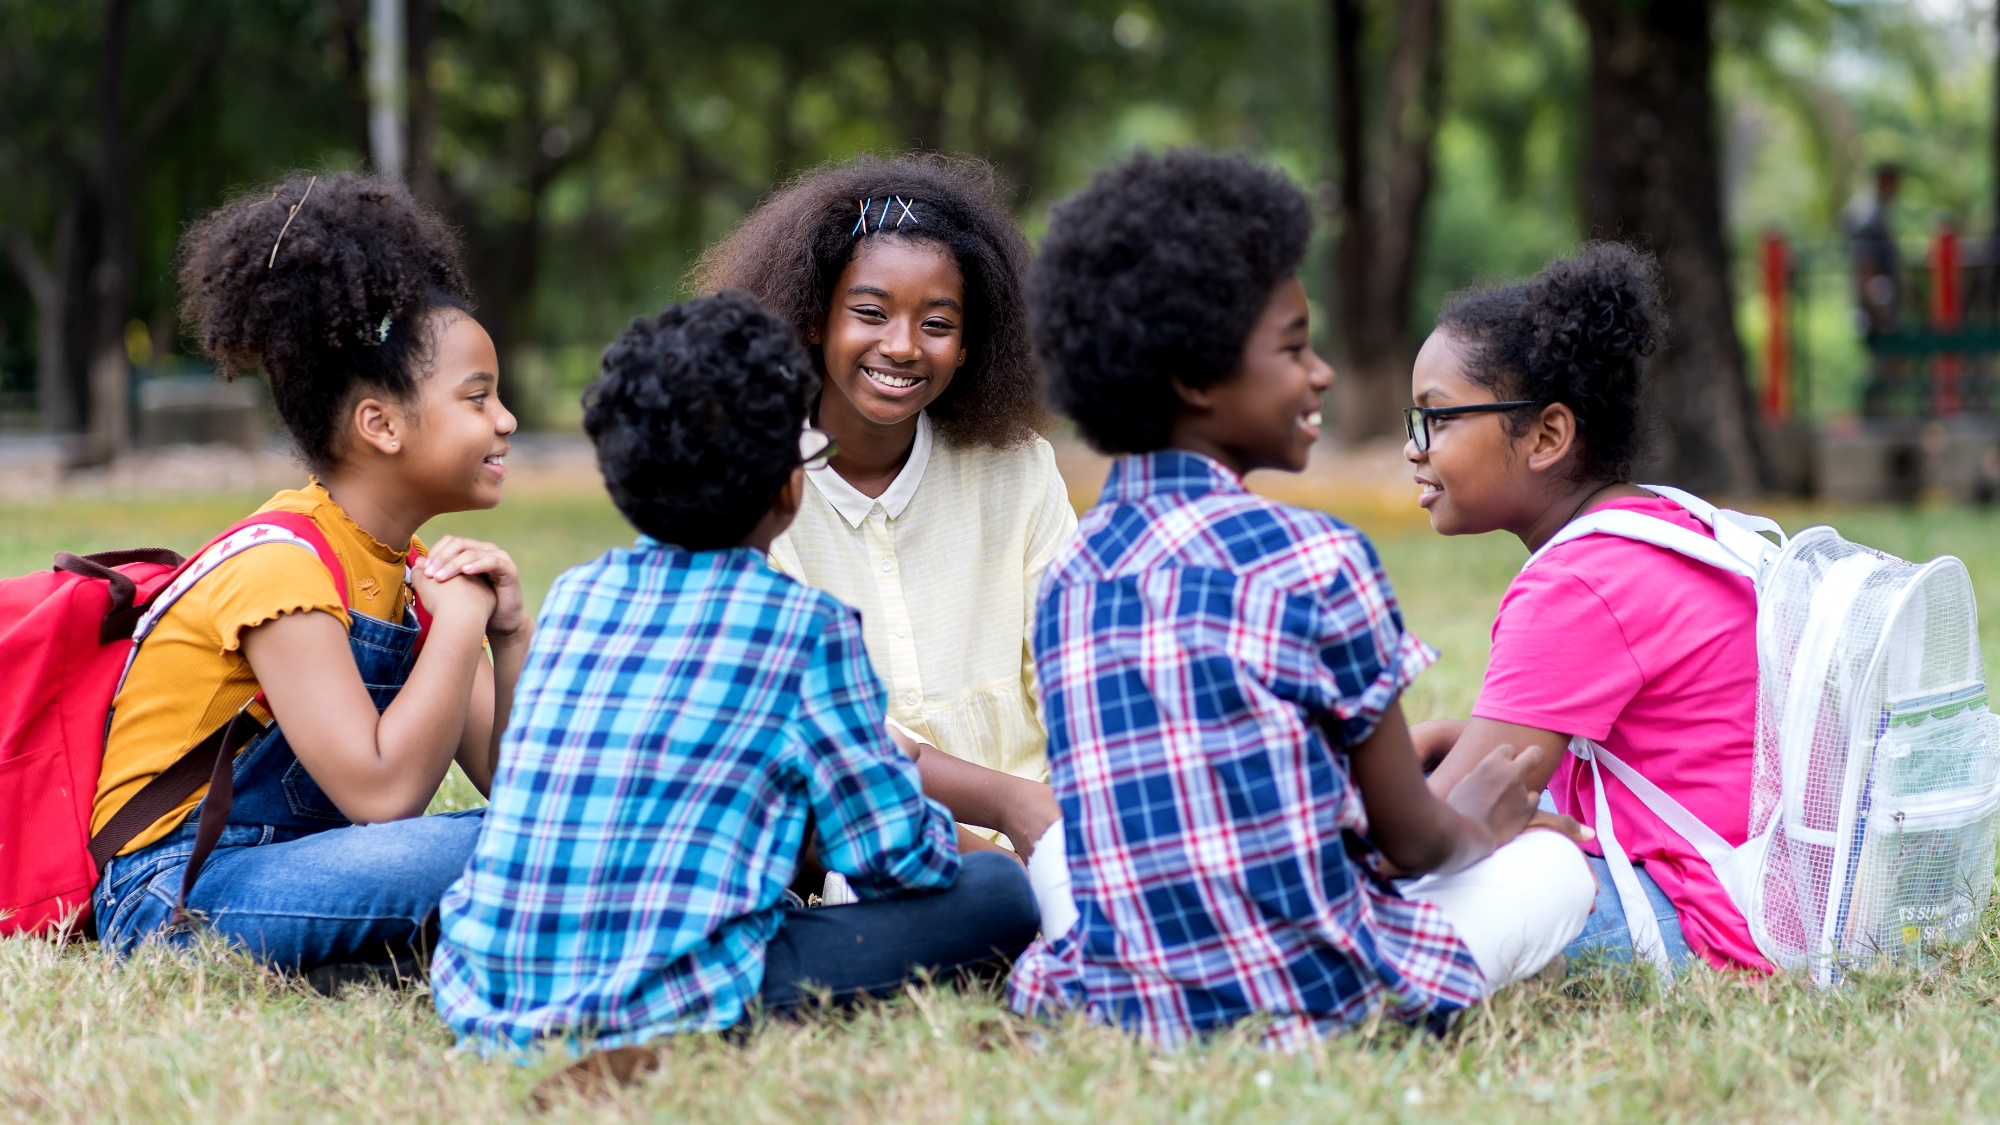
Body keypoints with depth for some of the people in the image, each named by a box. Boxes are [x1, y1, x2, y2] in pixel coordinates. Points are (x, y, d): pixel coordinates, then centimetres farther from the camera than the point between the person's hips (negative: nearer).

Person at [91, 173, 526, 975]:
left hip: (292, 863, 9)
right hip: (175, 896, -9)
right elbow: (381, 797, -26)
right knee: (482, 851, -29)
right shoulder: (281, 568, -16)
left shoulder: (412, 575, 11)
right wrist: (460, 622, -17)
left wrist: (511, 637, -9)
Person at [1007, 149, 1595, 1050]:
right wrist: (1475, 826, 24)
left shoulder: (1068, 578, 7)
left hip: (1104, 1001, 4)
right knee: (1554, 860, 19)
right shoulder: (1314, 559, -11)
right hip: (1310, 1001, -4)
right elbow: (1412, 839, -2)